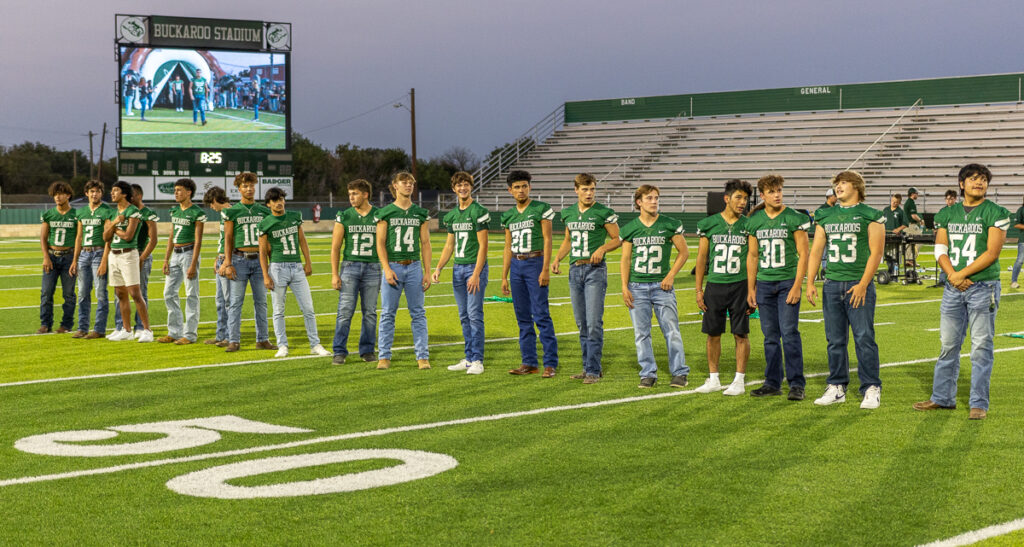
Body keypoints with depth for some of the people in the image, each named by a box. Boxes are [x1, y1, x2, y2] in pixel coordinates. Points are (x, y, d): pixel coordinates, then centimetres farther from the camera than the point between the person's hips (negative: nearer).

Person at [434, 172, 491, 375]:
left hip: (475, 267, -7)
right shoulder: (452, 215, 14)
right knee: (464, 316, 8)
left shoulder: (479, 212, -7)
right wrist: (438, 268, 7)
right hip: (458, 268, 7)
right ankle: (468, 358, 13)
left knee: (474, 315, -9)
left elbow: (483, 245, -11)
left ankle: (477, 360, -6)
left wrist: (476, 274, -17)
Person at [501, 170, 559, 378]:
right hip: (516, 266, 6)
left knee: (541, 314, -10)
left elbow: (547, 240, -7)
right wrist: (504, 277, 14)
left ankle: (551, 363, -7)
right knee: (522, 316, 7)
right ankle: (529, 363, 12)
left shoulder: (541, 209, -3)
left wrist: (545, 269, -15)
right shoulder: (508, 216, 13)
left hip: (535, 262, -6)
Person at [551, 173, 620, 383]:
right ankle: (588, 366, 17)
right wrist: (557, 259, 8)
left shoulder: (604, 213, -4)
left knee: (594, 323, -10)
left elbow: (618, 239, 2)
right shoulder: (569, 213, 12)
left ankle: (594, 370, -7)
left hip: (595, 270, -6)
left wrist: (602, 248, -16)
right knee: (581, 324, 9)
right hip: (575, 270, 6)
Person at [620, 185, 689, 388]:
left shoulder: (670, 225, 2)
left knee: (671, 331, -3)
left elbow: (684, 252, 7)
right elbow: (625, 259, 9)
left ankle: (679, 372, 7)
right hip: (637, 287, 2)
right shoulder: (630, 228, 6)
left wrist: (671, 275, -3)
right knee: (641, 333, 3)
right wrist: (625, 288, 2)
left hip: (662, 286, -1)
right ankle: (648, 373, 11)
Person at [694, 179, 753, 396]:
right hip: (715, 285, 2)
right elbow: (702, 258, 9)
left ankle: (740, 381, 8)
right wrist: (699, 290, 5)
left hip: (740, 285, -1)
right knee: (713, 334, 6)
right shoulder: (709, 224, 4)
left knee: (741, 334, 0)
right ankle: (713, 380, 17)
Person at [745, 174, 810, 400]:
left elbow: (803, 254, -5)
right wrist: (751, 288, 12)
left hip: (788, 282, -4)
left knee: (789, 333, -8)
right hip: (764, 284, 4)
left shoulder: (795, 219, -3)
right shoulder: (754, 221, 9)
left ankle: (796, 384, -3)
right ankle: (773, 382, 14)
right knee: (770, 335, 7)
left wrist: (797, 286, -13)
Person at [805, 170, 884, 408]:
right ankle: (837, 388, 15)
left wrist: (863, 284, -14)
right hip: (832, 285, 5)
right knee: (835, 340, 7)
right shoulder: (826, 217, 15)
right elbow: (816, 250, 14)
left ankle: (871, 389, 0)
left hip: (859, 285, -5)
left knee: (864, 338, -6)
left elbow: (875, 252, -6)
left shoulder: (870, 216, 0)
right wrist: (810, 283, 3)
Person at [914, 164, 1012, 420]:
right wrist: (953, 276, -9)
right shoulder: (947, 214, 12)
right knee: (948, 345, 10)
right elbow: (940, 250, 7)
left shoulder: (995, 213, -2)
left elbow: (991, 253, -10)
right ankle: (942, 397, 20)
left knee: (981, 348, -2)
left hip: (983, 286, -4)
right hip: (953, 287, 4)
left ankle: (979, 404, 4)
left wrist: (962, 274, -12)